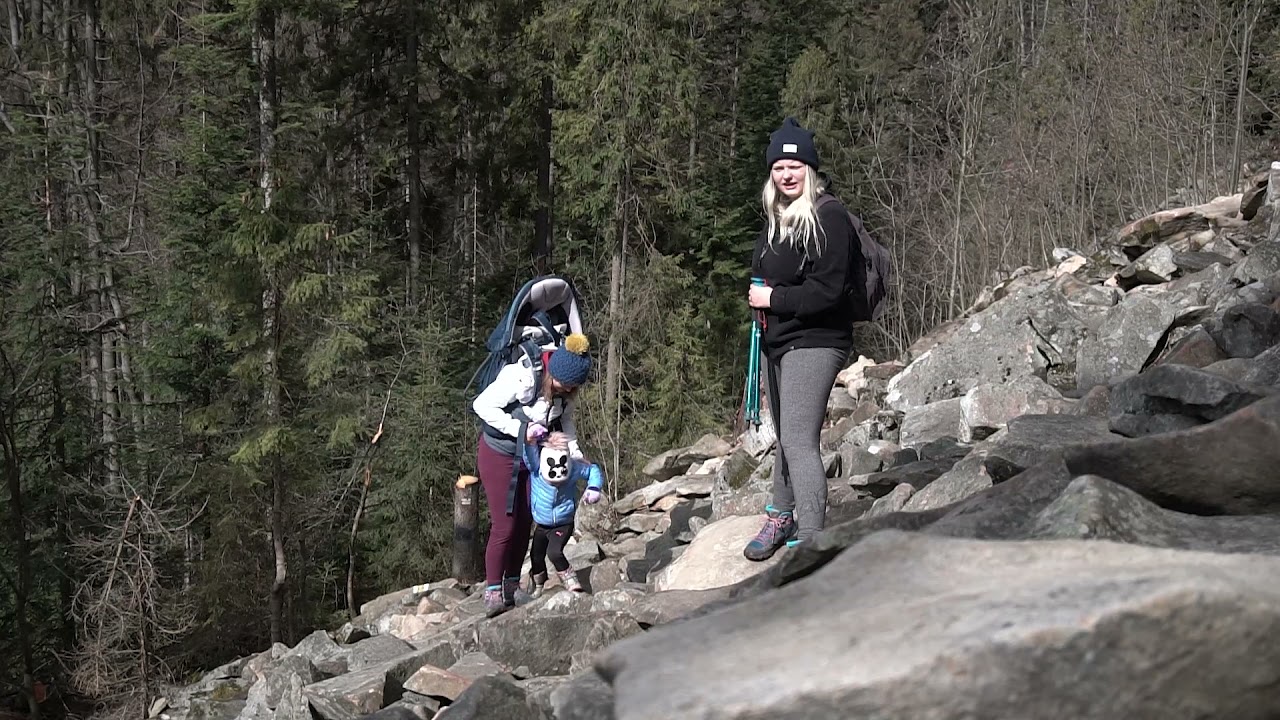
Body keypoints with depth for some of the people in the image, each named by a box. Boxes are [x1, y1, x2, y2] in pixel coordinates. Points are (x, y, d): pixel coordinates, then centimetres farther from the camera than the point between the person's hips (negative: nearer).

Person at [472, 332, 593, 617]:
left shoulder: (565, 388, -10)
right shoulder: (521, 377, -31)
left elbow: (565, 417, 6)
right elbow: (482, 404, -25)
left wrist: (574, 450, -9)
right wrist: (520, 429, -28)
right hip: (499, 453, -6)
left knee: (524, 523, 10)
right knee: (504, 526, -8)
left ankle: (512, 585, 23)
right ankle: (492, 591, 3)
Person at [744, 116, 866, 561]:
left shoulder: (828, 217, -15)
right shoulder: (775, 217, 11)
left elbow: (828, 290, -21)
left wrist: (774, 299, -16)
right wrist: (758, 298, 5)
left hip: (815, 341, -9)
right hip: (777, 340, 9)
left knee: (799, 440, -16)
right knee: (784, 437, 21)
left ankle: (810, 540, -15)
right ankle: (782, 518, 37)